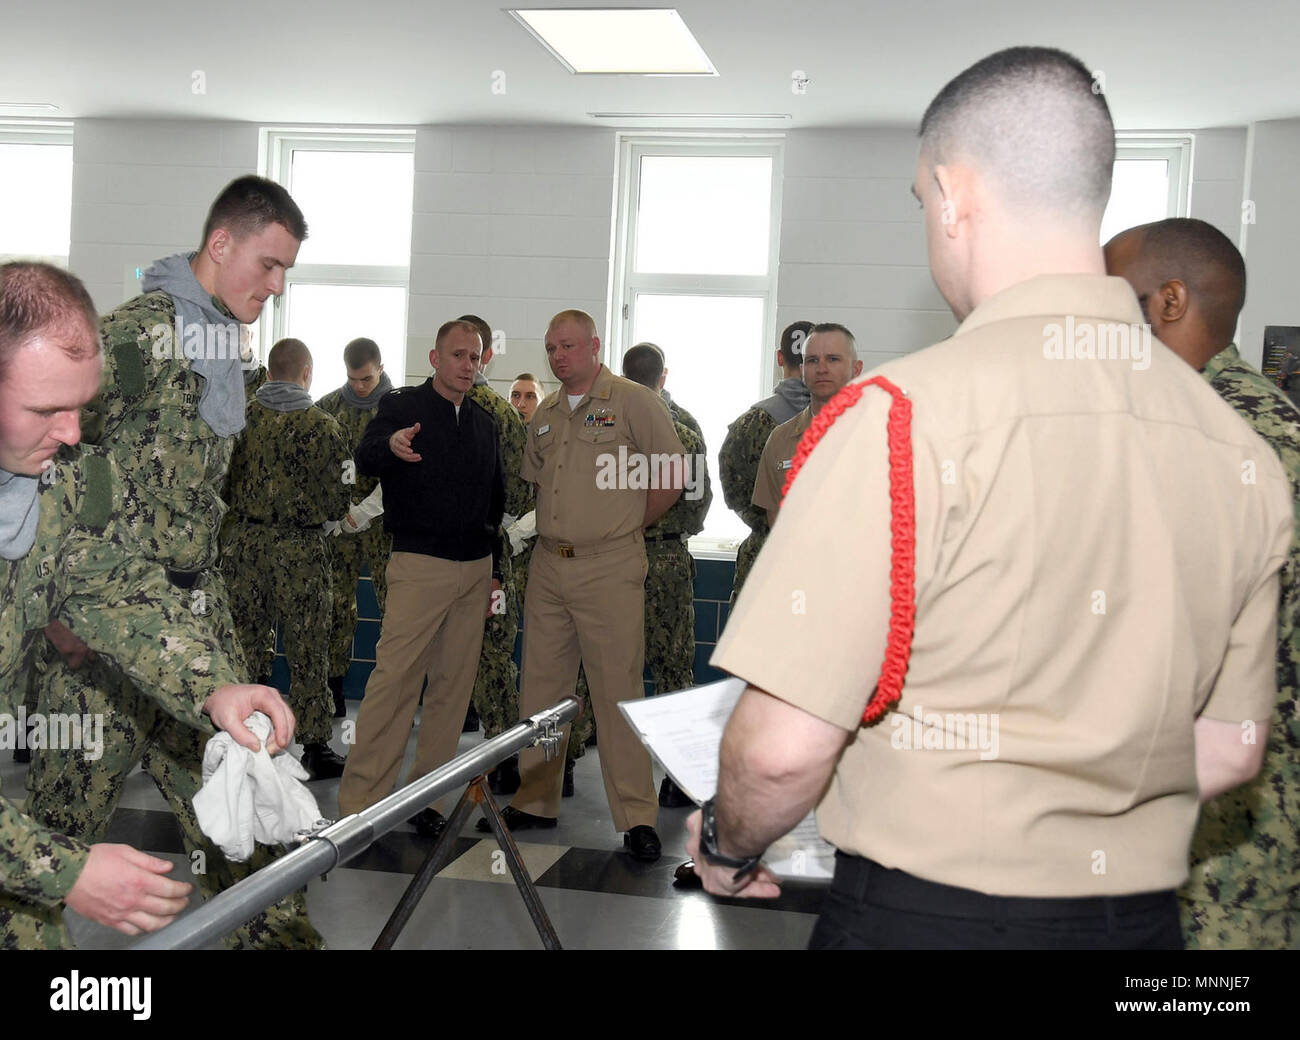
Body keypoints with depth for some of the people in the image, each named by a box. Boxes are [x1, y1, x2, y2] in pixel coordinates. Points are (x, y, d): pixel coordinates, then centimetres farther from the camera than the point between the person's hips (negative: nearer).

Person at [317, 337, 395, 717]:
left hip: (385, 521, -3)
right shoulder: (329, 405, 9)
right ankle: (333, 692, 14)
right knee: (337, 604, 5)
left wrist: (365, 510, -13)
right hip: (340, 520, 3)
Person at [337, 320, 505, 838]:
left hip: (475, 568, 6)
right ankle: (359, 799, -5)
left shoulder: (485, 423, 17)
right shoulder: (403, 405, 1)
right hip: (419, 563, -5)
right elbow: (364, 457, -17)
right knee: (394, 678, -11)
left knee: (454, 684, 5)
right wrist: (391, 445, -40)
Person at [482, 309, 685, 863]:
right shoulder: (545, 414, 15)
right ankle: (536, 799, 23)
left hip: (609, 568, -6)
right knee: (540, 683, 11)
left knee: (618, 688, -5)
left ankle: (636, 816, 3)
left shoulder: (634, 402, -4)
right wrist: (566, 527, 14)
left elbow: (670, 481, -5)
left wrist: (623, 527, 1)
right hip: (548, 565, 6)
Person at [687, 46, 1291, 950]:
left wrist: (728, 846, 0)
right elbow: (1227, 752, 7)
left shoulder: (905, 416, -20)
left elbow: (785, 746, -20)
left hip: (926, 913, -6)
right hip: (1143, 914, 6)